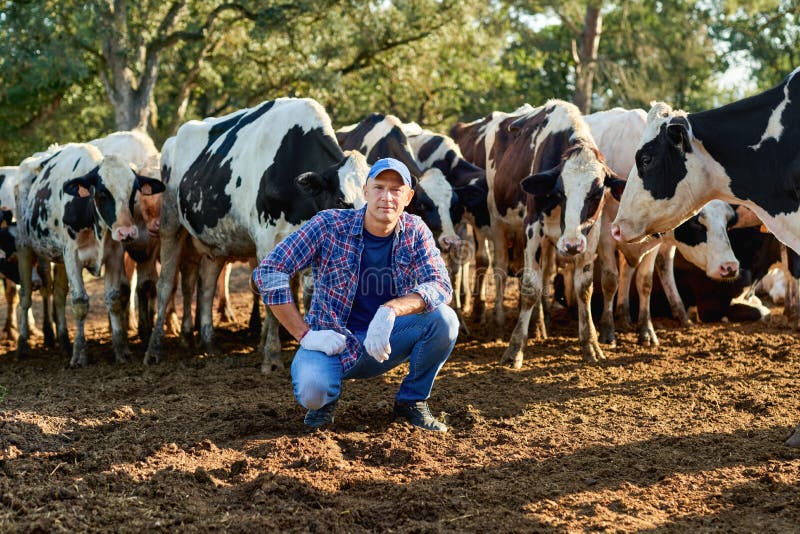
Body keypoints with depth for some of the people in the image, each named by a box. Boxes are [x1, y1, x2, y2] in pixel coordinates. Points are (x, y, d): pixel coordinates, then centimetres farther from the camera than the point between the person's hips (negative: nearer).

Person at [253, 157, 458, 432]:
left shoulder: (415, 231, -4)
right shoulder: (329, 225, -13)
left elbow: (441, 285, -16)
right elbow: (268, 271, -17)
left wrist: (391, 310, -35)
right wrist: (305, 335, -20)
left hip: (384, 343, 3)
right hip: (331, 341, -3)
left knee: (443, 319, -23)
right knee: (311, 391, -35)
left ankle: (412, 401, 1)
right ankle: (327, 397, 6)